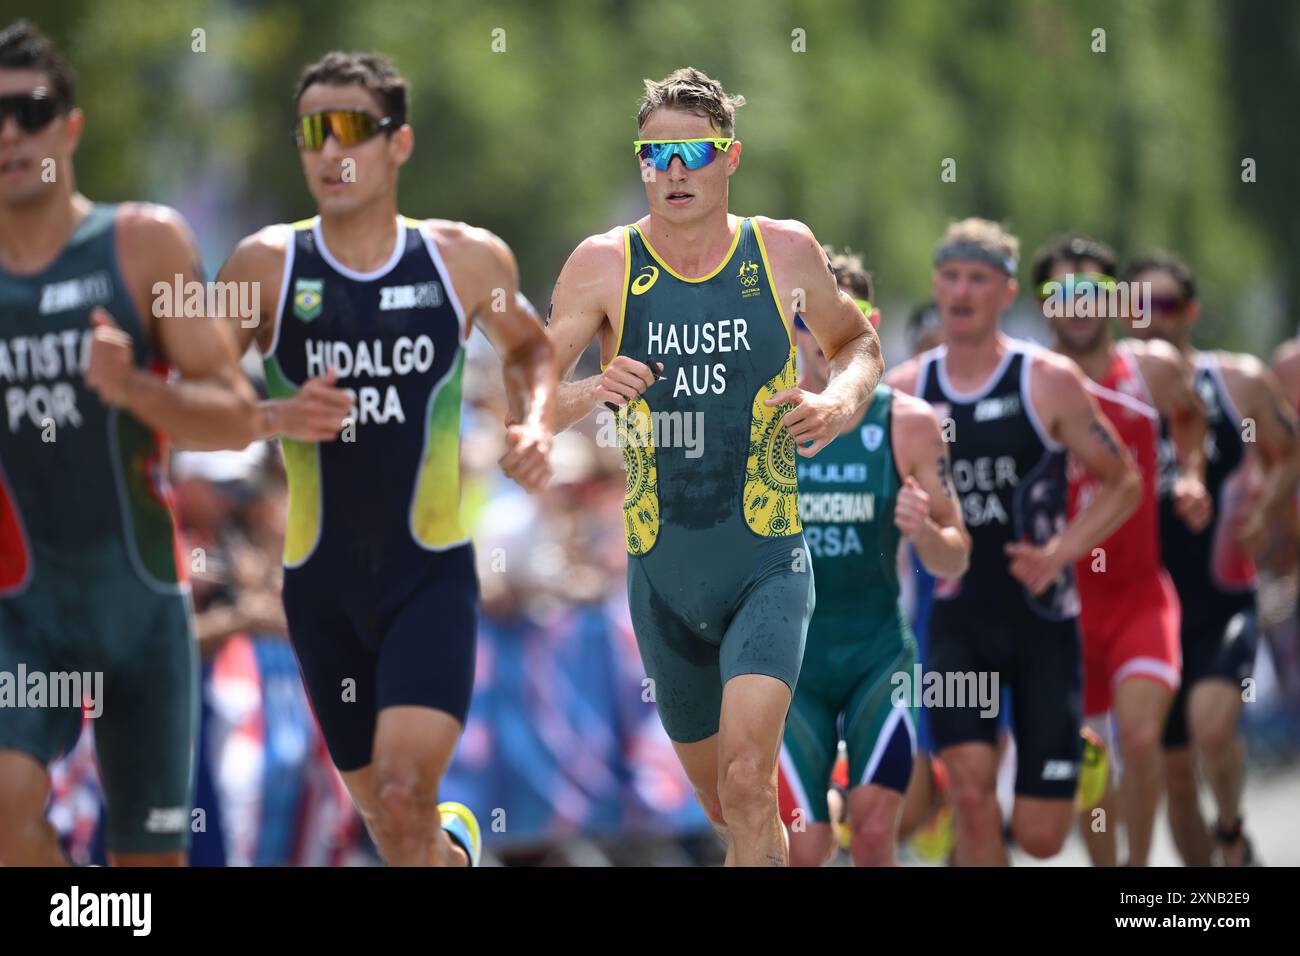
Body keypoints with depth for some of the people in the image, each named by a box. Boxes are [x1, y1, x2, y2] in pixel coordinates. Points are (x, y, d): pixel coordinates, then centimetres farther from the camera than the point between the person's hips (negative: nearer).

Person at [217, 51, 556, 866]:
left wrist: (535, 425, 0)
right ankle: (453, 842, 46)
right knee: (384, 814, 13)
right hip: (322, 581, 1)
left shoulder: (467, 261, -1)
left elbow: (531, 348, 19)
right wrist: (277, 416, -21)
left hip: (433, 574, -1)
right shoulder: (268, 265, -5)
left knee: (405, 794, -21)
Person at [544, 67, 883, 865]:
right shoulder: (605, 267, -5)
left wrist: (840, 402, -5)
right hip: (664, 577, 2)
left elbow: (857, 343, 17)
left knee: (747, 780, -23)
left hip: (770, 567, -2)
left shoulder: (785, 252, -1)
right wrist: (589, 394, -30)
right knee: (724, 806, 17)